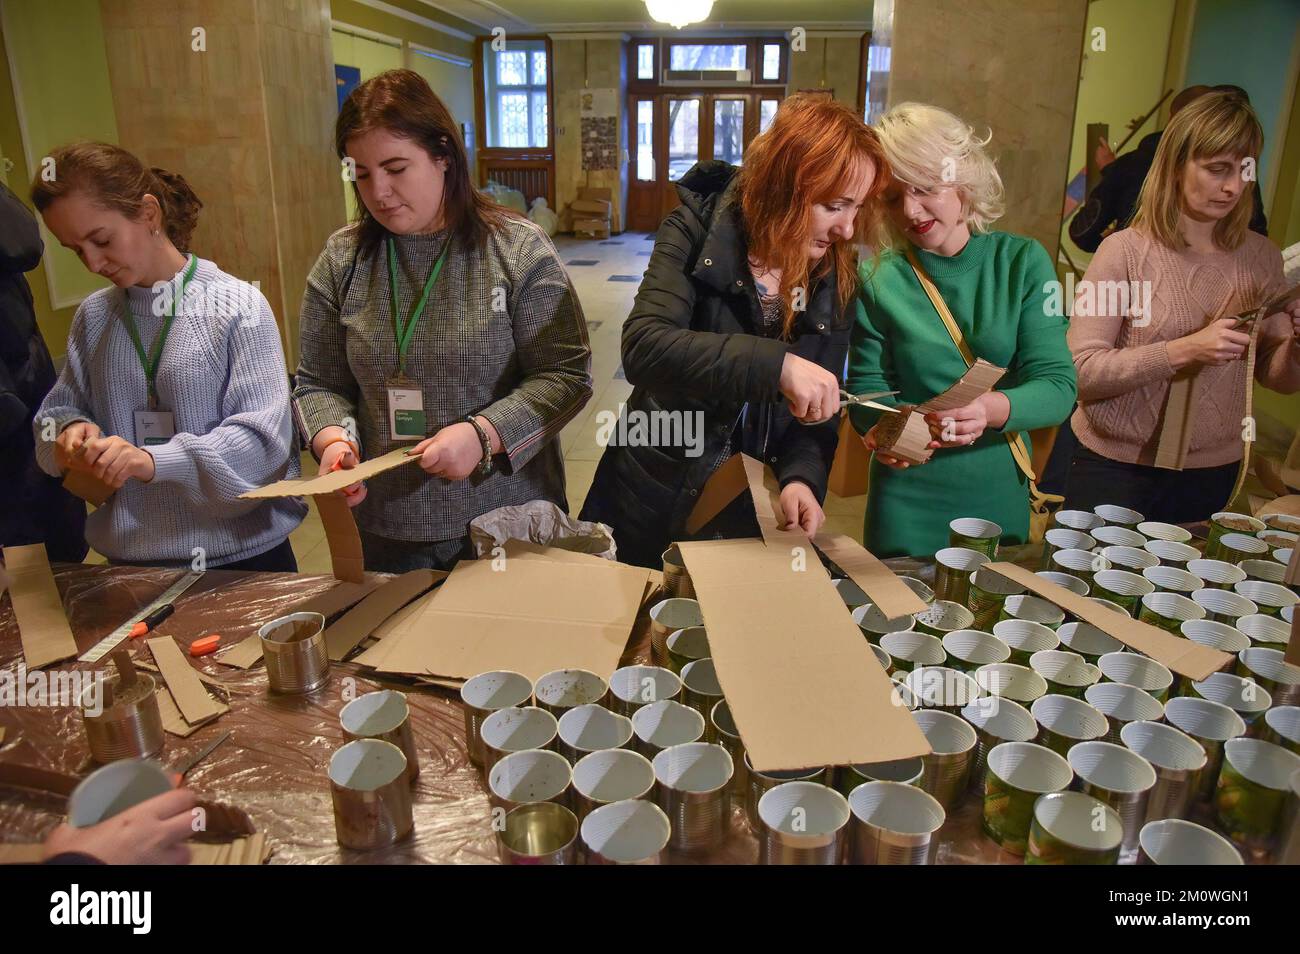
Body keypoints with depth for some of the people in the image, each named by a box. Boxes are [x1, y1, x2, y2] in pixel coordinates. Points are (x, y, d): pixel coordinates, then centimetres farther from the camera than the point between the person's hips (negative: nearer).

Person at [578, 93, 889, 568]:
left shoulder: (834, 275, -4)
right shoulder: (698, 230, -15)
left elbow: (819, 412, -1)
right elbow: (643, 346, -30)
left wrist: (802, 475, -21)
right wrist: (773, 364, -40)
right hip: (653, 503, -2)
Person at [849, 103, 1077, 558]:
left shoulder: (1024, 262, -6)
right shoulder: (880, 281, -8)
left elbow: (1058, 386, -11)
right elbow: (867, 387, -5)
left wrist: (993, 409, -31)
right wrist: (880, 428, -28)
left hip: (1001, 499, 2)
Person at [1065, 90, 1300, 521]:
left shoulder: (1262, 258, 3)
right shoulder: (1125, 250, -11)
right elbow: (1081, 372, -18)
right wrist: (1185, 350, -26)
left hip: (1211, 473, 4)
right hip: (1114, 468, -4)